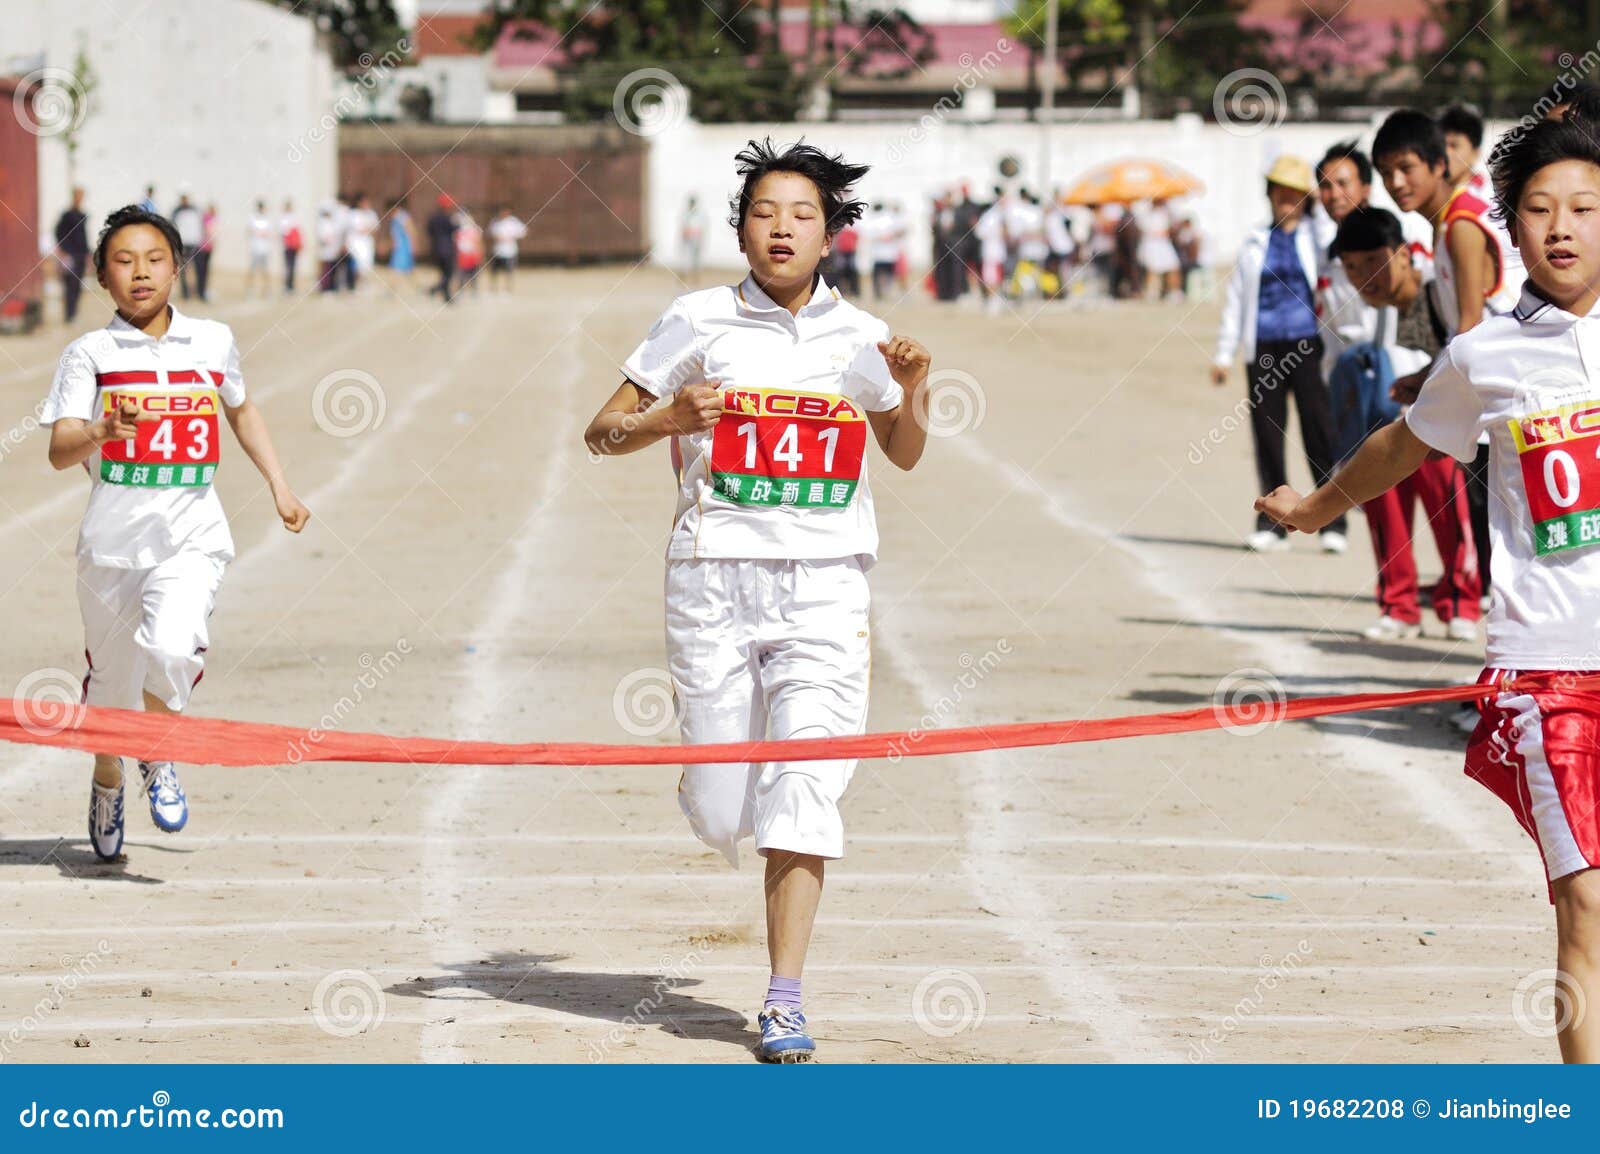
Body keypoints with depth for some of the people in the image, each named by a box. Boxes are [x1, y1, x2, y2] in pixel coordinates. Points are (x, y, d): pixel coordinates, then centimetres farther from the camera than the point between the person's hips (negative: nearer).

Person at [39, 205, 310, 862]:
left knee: (170, 647, -26)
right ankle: (107, 784, 41)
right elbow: (59, 451, -11)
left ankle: (158, 759, 4)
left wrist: (279, 487, 23)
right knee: (111, 681, 11)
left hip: (191, 538, 0)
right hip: (112, 537, 0)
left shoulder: (214, 342, 6)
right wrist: (103, 433, -32)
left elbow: (240, 409, 26)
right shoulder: (90, 355, -2)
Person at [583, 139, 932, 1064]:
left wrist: (912, 395, 2)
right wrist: (668, 418, -15)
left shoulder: (857, 336, 8)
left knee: (804, 791, -10)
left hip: (825, 582, 1)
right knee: (720, 812, 0)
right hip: (716, 578, -1)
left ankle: (786, 1002, -4)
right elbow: (602, 432, 5)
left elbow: (905, 456, 22)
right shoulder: (700, 322, 2)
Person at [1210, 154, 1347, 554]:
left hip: (1307, 344, -3)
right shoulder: (1256, 242, 16)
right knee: (1267, 434, 3)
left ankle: (1332, 524, -1)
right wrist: (1224, 354, 14)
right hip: (1263, 348, 3)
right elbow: (1236, 297, 18)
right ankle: (1271, 523, 9)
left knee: (1319, 431, -6)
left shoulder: (1318, 237, 7)